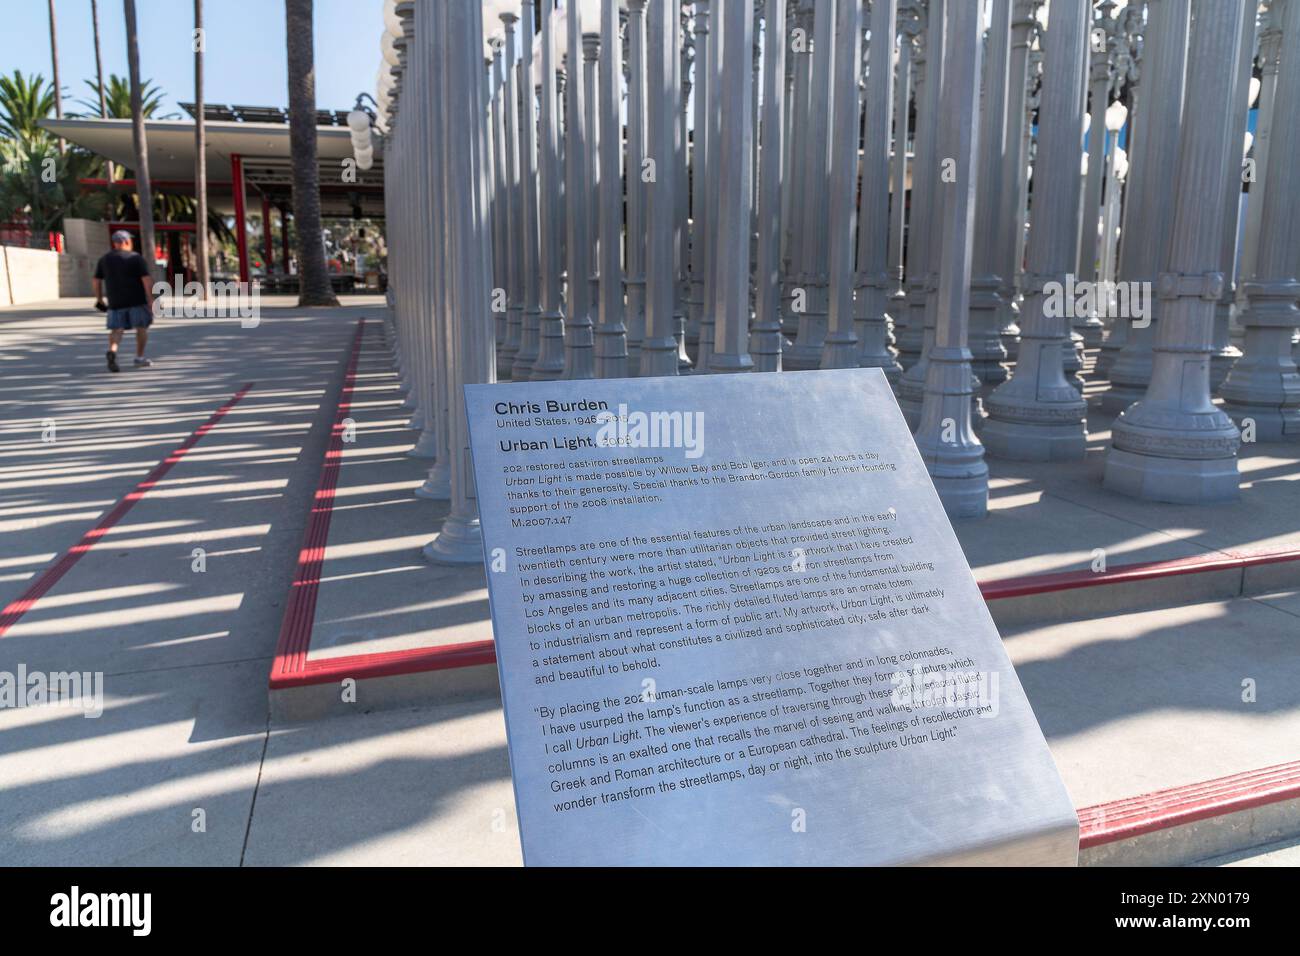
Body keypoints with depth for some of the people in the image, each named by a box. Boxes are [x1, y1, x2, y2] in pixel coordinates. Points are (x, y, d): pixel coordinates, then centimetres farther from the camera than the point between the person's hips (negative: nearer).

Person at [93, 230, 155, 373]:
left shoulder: (104, 259, 9)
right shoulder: (136, 258, -4)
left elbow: (97, 281, 10)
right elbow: (147, 280, -13)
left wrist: (99, 300, 18)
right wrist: (150, 300, -12)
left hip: (115, 301, 3)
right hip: (137, 300, -3)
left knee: (116, 330, 2)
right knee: (141, 327, 12)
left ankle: (112, 351, -24)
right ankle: (139, 358, 14)